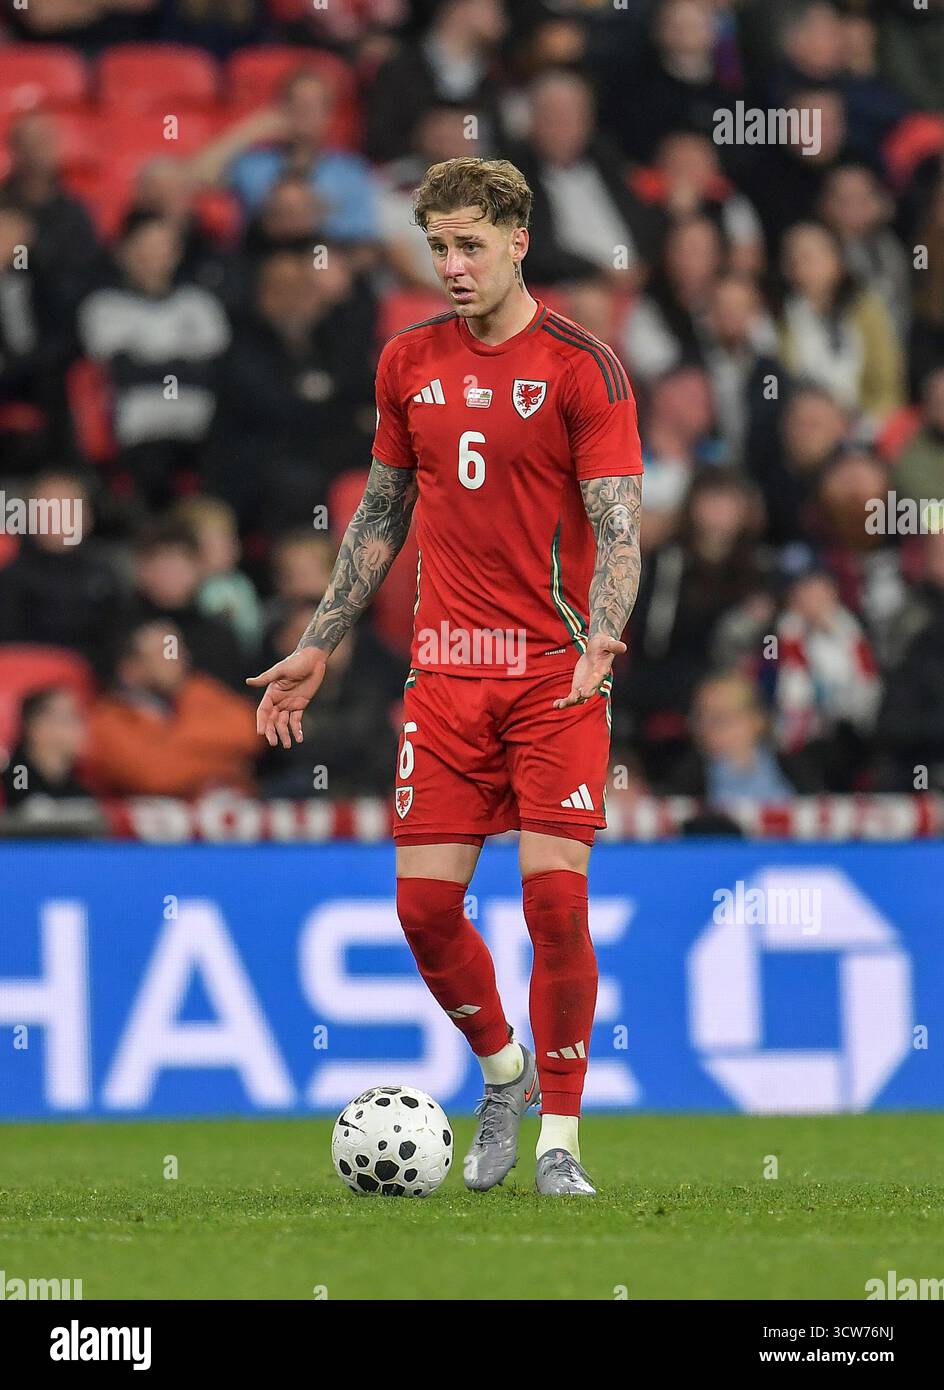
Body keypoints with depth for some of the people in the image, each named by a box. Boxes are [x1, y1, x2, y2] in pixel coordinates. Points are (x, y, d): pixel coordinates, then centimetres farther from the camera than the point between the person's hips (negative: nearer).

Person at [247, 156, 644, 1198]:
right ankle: (504, 1073, 25)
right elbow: (381, 512, 19)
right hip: (445, 671, 4)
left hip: (556, 674, -4)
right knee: (424, 903, -2)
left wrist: (599, 641, -28)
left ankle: (559, 1139, 0)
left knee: (555, 897, -11)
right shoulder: (410, 361, 8)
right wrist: (318, 646, 17)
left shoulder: (580, 367, -6)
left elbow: (618, 524, -11)